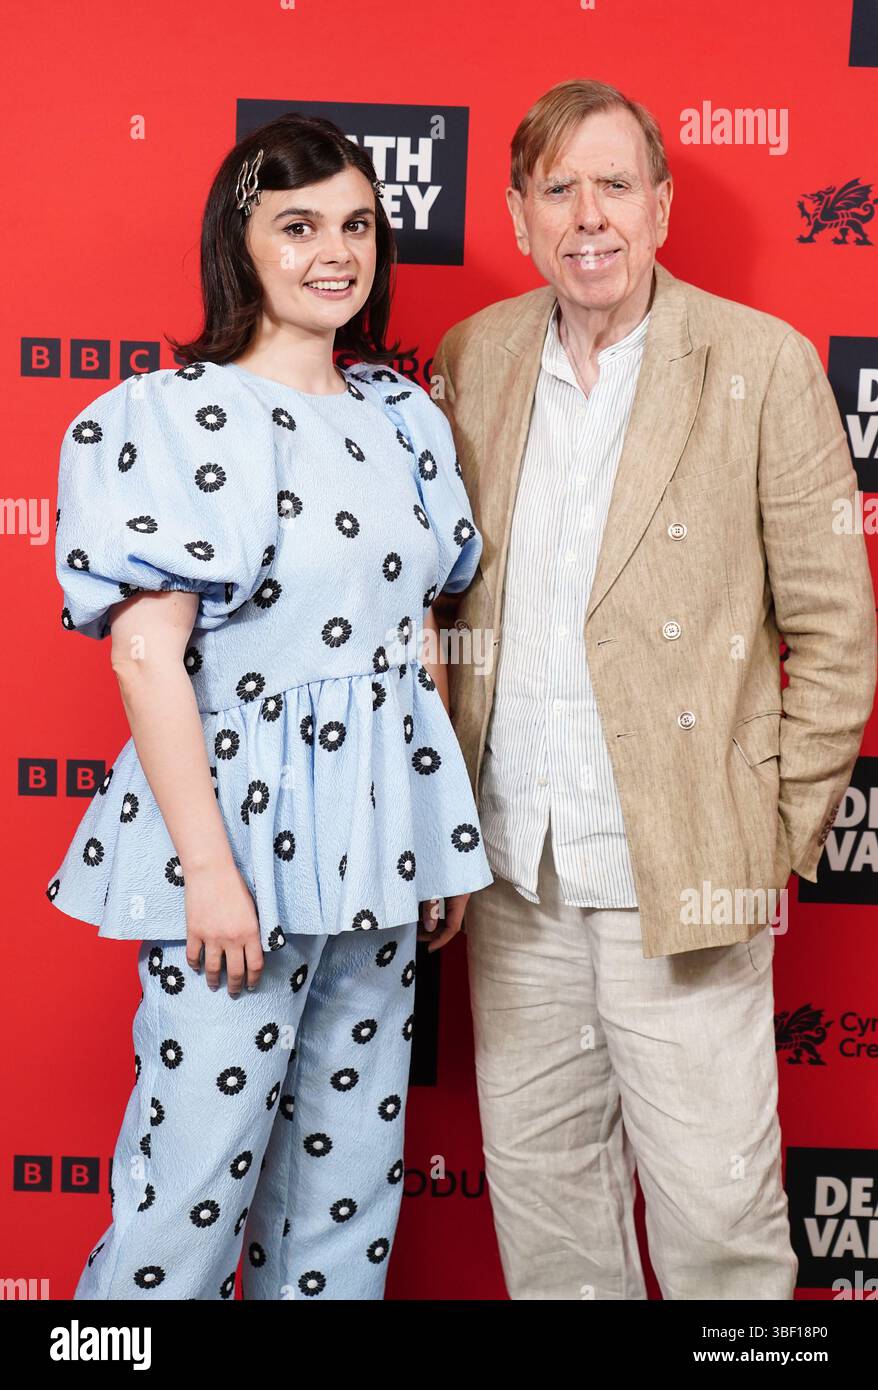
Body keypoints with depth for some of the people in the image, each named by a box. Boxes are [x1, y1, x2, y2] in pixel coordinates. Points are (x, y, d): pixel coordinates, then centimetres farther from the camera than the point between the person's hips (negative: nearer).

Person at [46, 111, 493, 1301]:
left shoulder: (403, 418, 10)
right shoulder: (170, 419, -8)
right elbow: (146, 656, -13)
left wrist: (449, 840, 10)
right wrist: (209, 869, -17)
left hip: (379, 844, 6)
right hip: (241, 839, -6)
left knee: (351, 1158, 15)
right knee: (194, 1180, 1)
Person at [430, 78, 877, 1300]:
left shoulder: (763, 363, -6)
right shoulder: (470, 359, 6)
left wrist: (779, 843, -4)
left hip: (681, 876, -4)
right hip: (513, 868, 4)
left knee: (717, 1212, 4)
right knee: (539, 1191, 16)